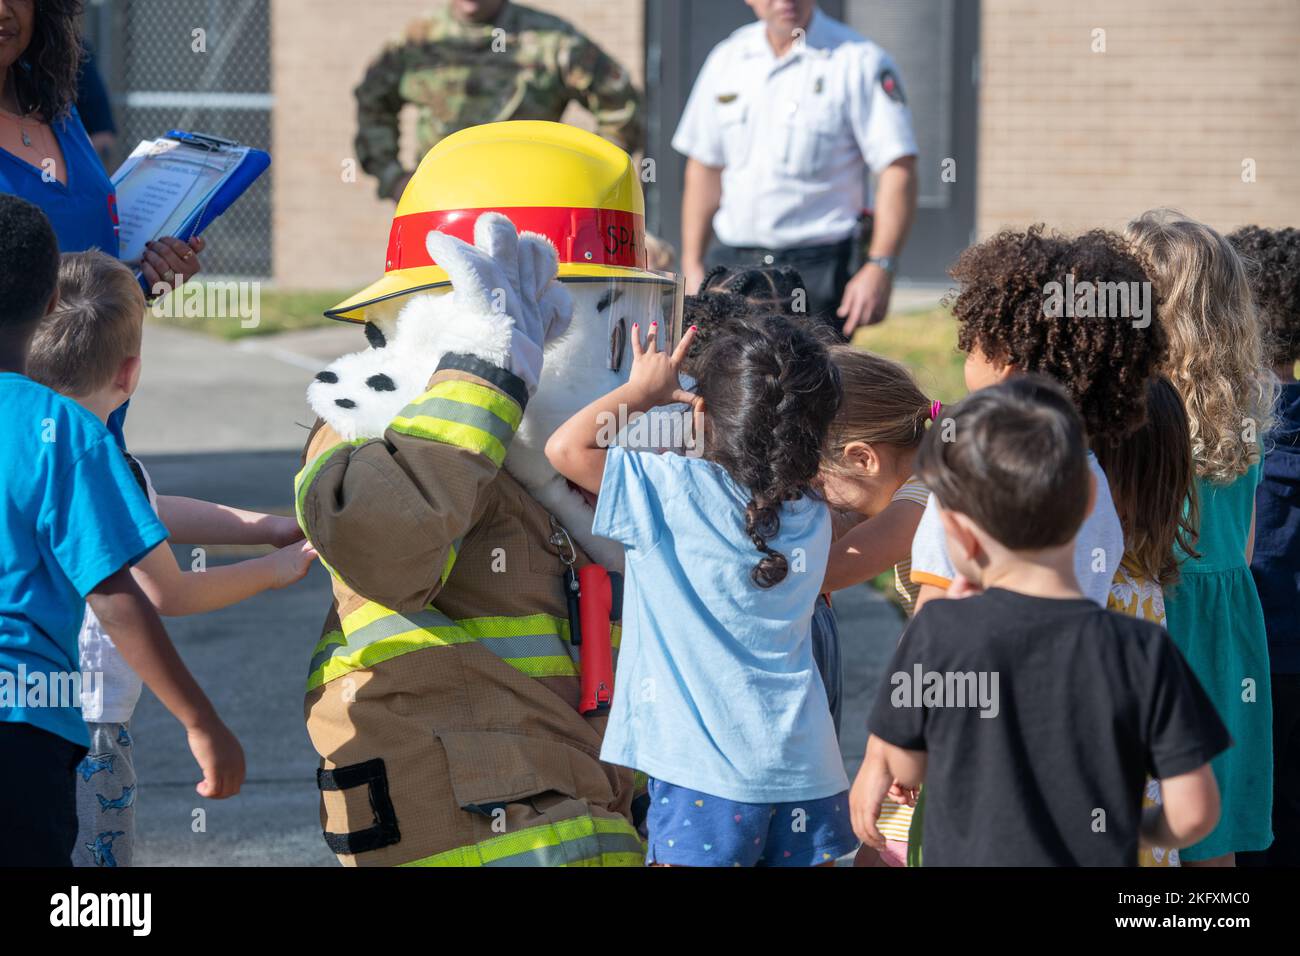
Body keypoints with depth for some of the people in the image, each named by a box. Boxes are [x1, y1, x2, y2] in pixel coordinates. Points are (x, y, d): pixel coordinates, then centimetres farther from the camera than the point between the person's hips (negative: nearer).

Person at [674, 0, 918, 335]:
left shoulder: (860, 62, -4)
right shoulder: (726, 59, 12)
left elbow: (898, 169, -10)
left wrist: (879, 267, -19)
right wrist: (692, 264, 13)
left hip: (817, 270, -5)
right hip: (730, 263, 5)